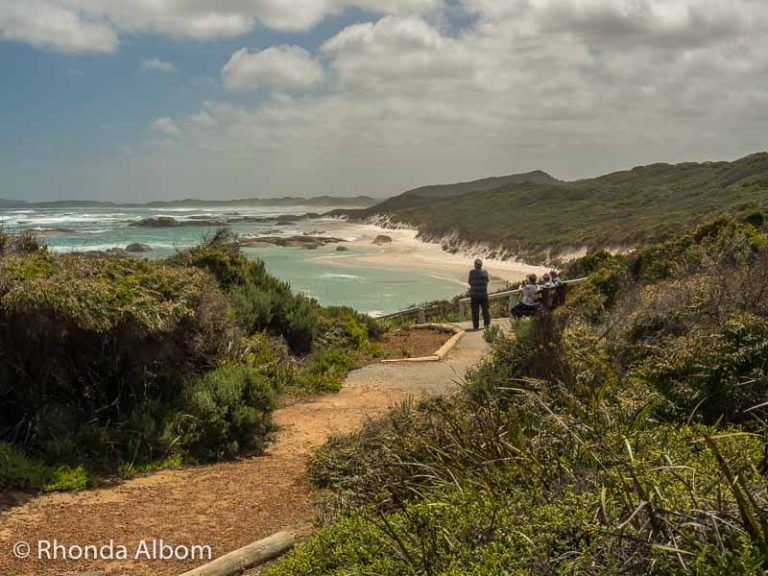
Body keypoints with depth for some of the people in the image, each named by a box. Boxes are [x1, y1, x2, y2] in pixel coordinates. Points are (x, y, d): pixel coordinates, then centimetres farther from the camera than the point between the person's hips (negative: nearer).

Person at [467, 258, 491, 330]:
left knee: (475, 311, 3)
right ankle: (487, 323, 19)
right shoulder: (485, 272, -2)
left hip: (474, 294, -2)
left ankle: (476, 326, 3)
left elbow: (469, 282, -3)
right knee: (485, 309, 15)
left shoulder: (472, 272, -10)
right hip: (484, 294, 2)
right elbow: (488, 280, 15)